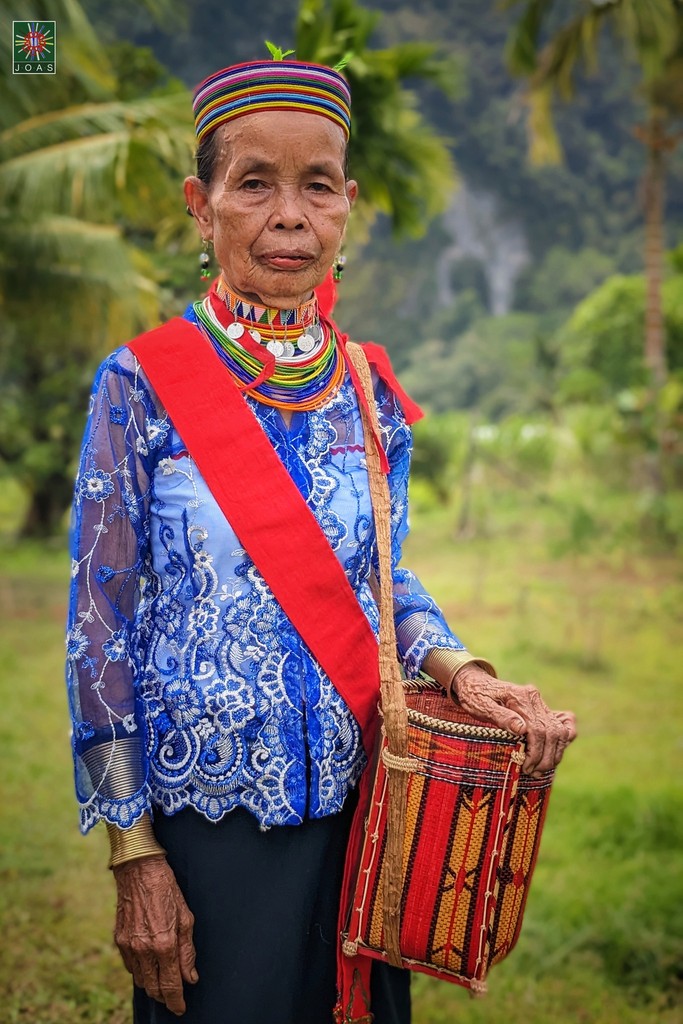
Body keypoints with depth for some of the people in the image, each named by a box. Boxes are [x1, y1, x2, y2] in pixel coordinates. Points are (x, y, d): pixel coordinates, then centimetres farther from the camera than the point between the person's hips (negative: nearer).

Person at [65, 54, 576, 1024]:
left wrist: (462, 669, -10)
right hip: (209, 812, -4)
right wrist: (134, 856, -10)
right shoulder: (144, 384, -11)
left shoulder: (370, 392, 1)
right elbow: (103, 626, -9)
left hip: (360, 798, 4)